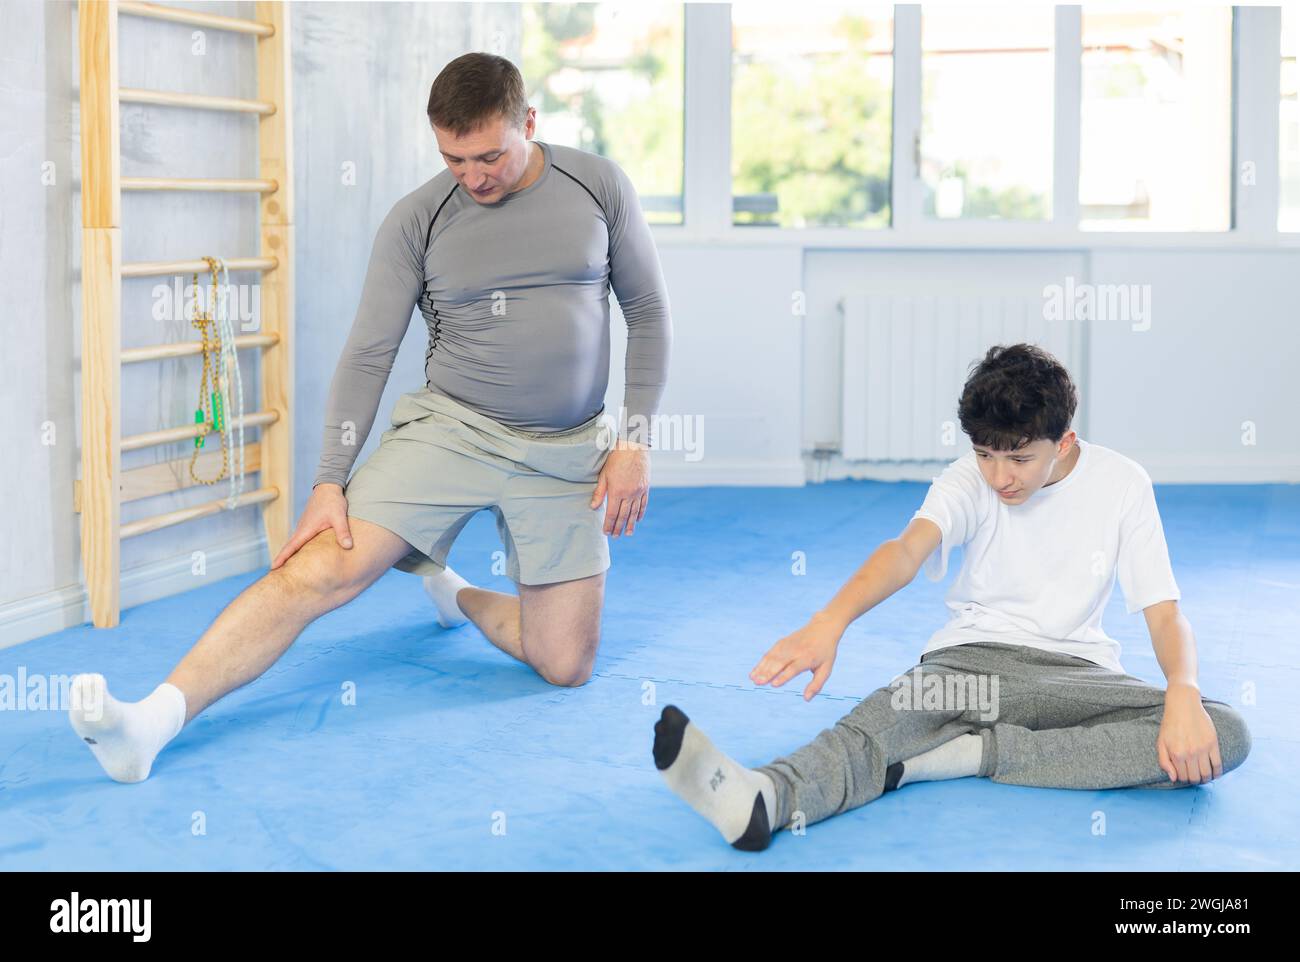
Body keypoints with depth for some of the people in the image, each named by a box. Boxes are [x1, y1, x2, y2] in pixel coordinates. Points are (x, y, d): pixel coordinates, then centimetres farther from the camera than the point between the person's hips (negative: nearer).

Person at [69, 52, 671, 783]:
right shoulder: (417, 220, -5)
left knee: (566, 667, 0)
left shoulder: (600, 187, -2)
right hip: (450, 426, -1)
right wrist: (331, 483, -12)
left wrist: (635, 440, -3)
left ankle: (454, 594, 30)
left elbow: (650, 313, 5)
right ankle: (156, 718, -28)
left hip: (565, 453, 2)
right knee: (322, 569, -22)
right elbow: (368, 355, -4)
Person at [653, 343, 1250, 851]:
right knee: (886, 718, -35)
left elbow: (1164, 613, -6)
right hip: (972, 656, -1)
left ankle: (971, 752, -35)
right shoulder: (972, 476, -5)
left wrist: (1184, 693, -30)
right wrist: (831, 621, -46)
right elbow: (910, 547, -24)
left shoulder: (1121, 483, -3)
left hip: (1075, 669, 1)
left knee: (1224, 736, -28)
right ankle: (757, 799, -67)